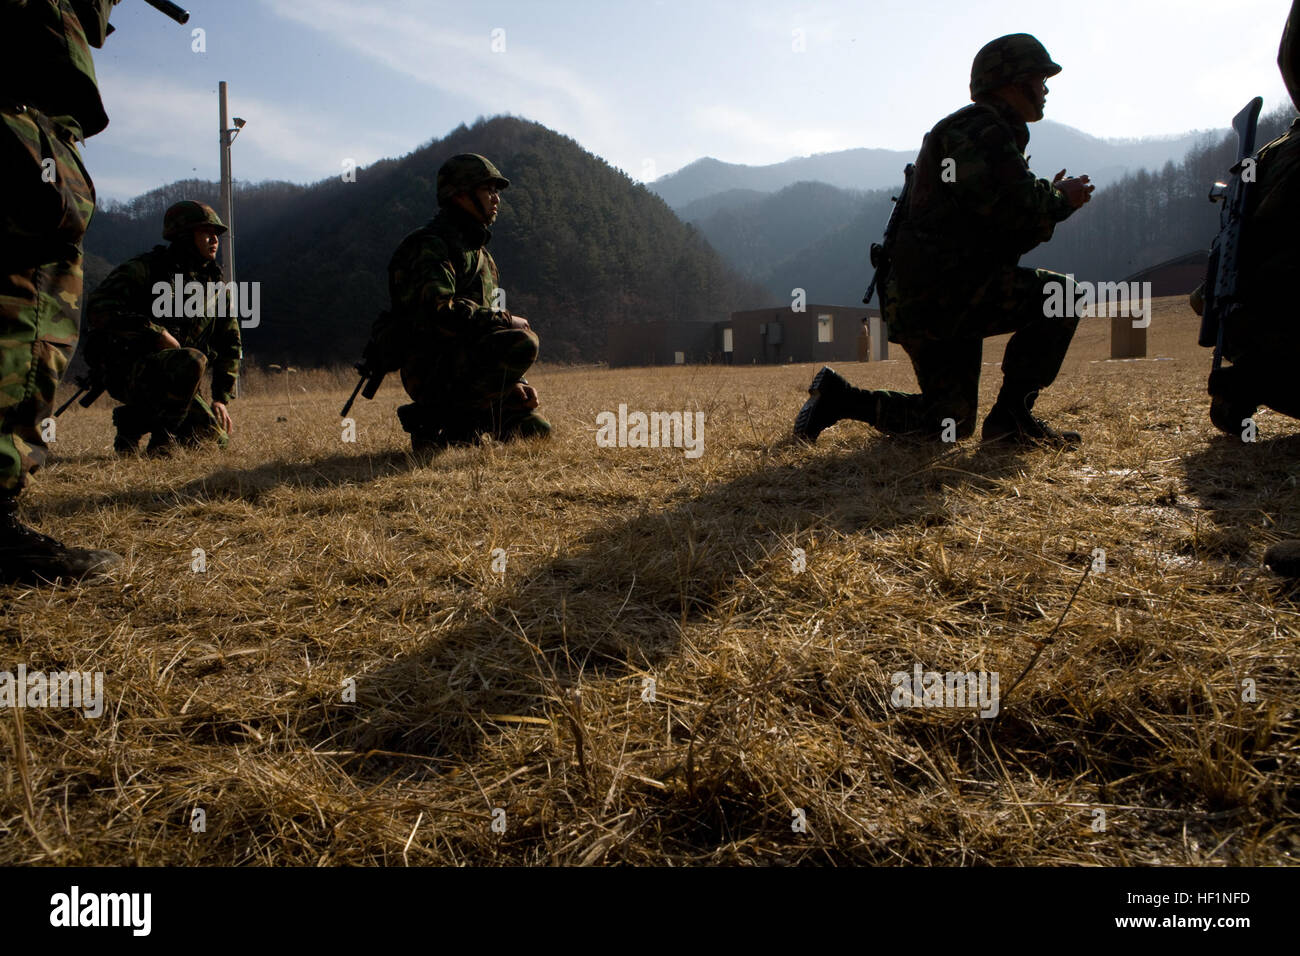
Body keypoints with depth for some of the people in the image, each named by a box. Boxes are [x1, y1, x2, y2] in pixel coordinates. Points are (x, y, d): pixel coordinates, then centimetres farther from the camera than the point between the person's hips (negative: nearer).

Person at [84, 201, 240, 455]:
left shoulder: (216, 288, 10)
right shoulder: (143, 269, -7)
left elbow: (230, 345, 15)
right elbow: (98, 308, -18)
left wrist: (222, 398, 6)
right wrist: (157, 333, -24)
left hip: (167, 379, 7)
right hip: (126, 368, -7)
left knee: (215, 436, -5)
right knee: (192, 360, -35)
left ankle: (134, 420, 18)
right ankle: (161, 438, -15)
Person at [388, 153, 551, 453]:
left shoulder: (479, 252, 21)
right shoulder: (431, 245, -9)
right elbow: (437, 312, -26)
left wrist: (513, 381, 13)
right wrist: (506, 321, -17)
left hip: (468, 369, 9)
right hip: (434, 370, -9)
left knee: (536, 429, 11)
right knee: (523, 342, -30)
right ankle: (434, 418, -19)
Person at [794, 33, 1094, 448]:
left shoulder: (994, 135, 23)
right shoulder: (976, 128, -9)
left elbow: (1007, 234, 21)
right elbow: (1017, 208, -23)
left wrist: (1053, 198, 7)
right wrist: (1060, 200, -4)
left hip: (945, 300, 10)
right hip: (937, 294, -10)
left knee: (953, 423, 15)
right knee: (1062, 296, -15)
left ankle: (838, 397, 18)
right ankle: (1011, 416, -9)